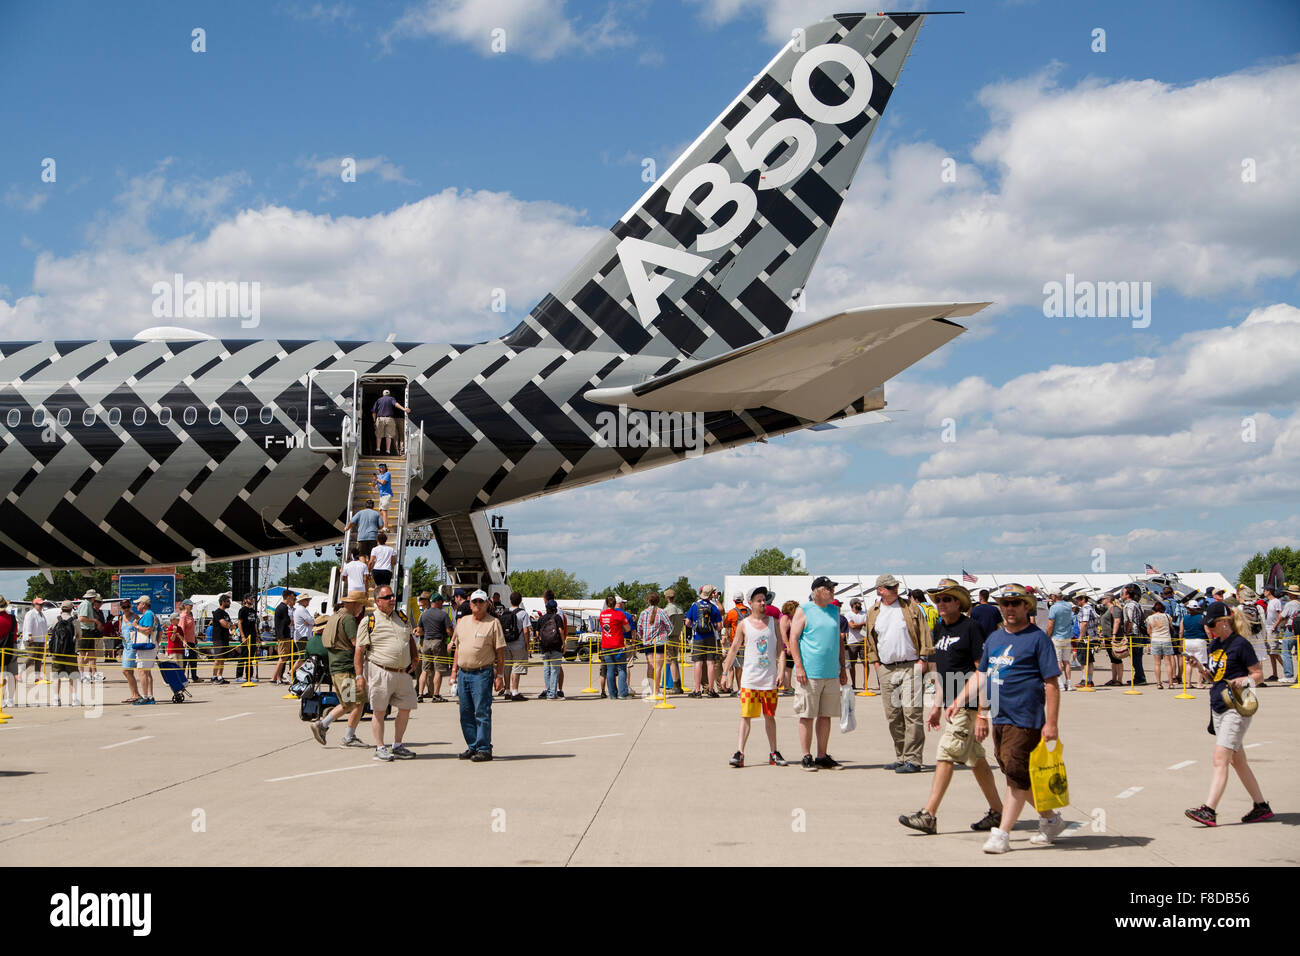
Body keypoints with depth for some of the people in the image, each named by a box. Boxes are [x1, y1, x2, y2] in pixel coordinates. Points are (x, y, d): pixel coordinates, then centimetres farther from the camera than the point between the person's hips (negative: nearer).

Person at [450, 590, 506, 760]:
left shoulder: (493, 623, -2)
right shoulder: (462, 622, 14)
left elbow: (500, 652, -3)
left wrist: (500, 675, -8)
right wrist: (454, 671, 15)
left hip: (482, 673, -6)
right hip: (463, 673, 6)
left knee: (482, 712, -6)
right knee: (466, 713, 8)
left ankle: (484, 749, -2)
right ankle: (472, 747, 18)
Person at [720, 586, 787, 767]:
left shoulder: (774, 622, 6)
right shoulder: (743, 624, 2)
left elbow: (780, 648, 5)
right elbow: (734, 649, 5)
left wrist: (781, 671, -6)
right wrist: (725, 673, 1)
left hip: (770, 678, 2)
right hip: (749, 678, -2)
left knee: (770, 716, 9)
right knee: (746, 715, -5)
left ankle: (773, 753, 16)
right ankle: (740, 753, -5)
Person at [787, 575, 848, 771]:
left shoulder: (834, 611, 16)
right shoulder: (803, 611, -2)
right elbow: (793, 639, -6)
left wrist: (843, 667, 17)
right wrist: (798, 666, -14)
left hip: (831, 673, 6)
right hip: (809, 673, -6)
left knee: (826, 715, 8)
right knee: (807, 716, -1)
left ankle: (822, 757, 14)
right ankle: (806, 757, 5)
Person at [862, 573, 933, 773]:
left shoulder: (911, 607, 2)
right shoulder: (873, 613, 11)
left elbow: (924, 633, 2)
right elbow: (870, 641, 20)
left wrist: (922, 659, -5)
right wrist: (875, 663, 11)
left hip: (910, 668, -4)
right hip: (887, 670, 4)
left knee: (912, 712, -11)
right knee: (893, 716, 7)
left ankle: (913, 760, -10)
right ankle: (901, 758, 17)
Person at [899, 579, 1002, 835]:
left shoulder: (971, 627, -11)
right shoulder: (940, 628, 14)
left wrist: (983, 713, -17)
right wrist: (937, 706, 20)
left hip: (967, 706, -9)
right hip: (951, 705, 9)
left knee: (945, 756, -10)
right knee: (976, 760, 13)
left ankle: (928, 815, -9)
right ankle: (997, 812, 21)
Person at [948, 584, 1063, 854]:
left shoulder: (1037, 638, -6)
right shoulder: (994, 638, 15)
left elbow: (1052, 683, -10)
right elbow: (980, 675, 23)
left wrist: (1051, 722, -15)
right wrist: (959, 701, 11)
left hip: (1025, 720, -8)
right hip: (999, 719, 8)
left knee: (1017, 775, -7)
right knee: (1016, 776, 14)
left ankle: (1002, 833, -5)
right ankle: (1050, 820, 30)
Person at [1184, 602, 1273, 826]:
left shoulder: (1240, 644, -10)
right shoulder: (1215, 644, 13)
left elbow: (1259, 673, -8)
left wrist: (1244, 681, -23)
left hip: (1237, 708, -9)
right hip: (1218, 707, 9)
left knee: (1220, 758, -15)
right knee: (1236, 761, 13)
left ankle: (1209, 810, -19)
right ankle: (1262, 806, 24)